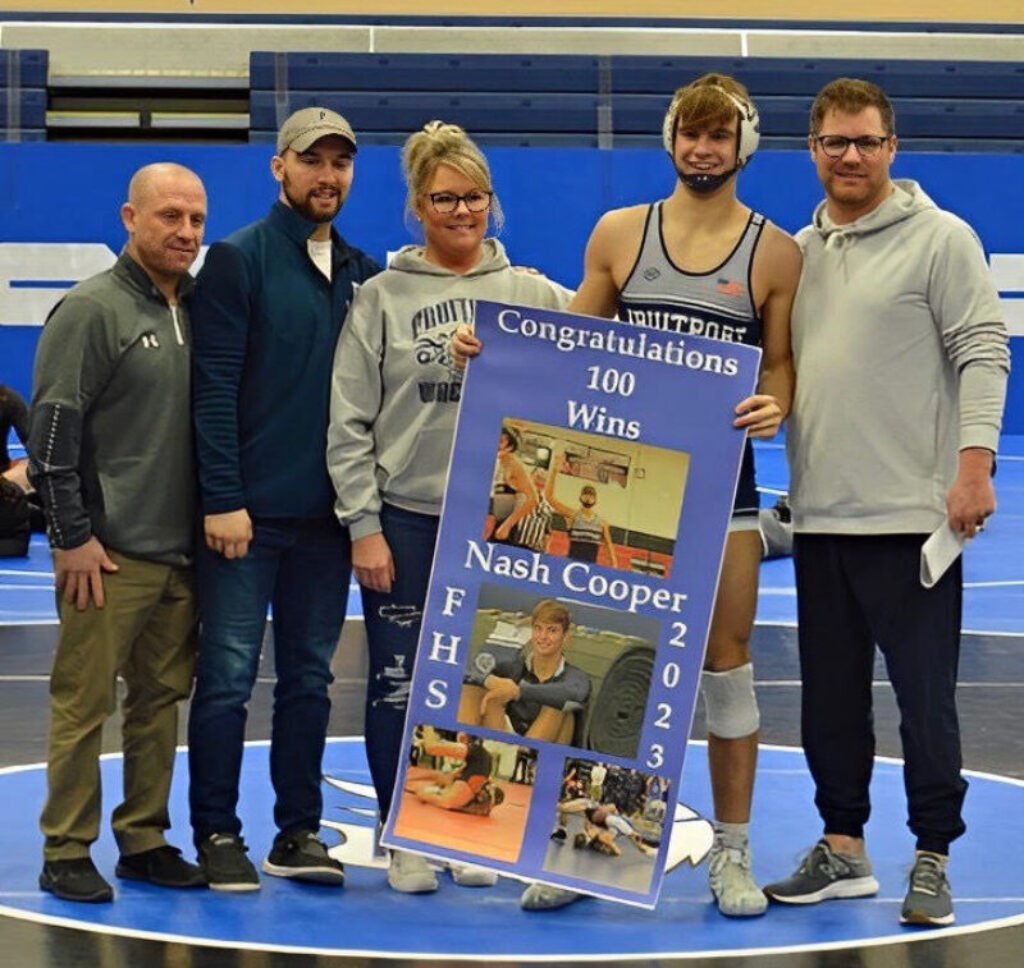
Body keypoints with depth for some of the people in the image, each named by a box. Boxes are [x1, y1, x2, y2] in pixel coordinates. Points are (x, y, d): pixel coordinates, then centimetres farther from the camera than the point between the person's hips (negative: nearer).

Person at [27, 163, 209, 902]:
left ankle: (145, 841, 20)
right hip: (110, 555, -6)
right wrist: (72, 536, -12)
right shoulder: (92, 310, -7)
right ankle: (66, 853, 6)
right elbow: (54, 429, -10)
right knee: (85, 703, -2)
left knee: (162, 699, 11)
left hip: (182, 552, 7)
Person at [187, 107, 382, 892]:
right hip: (248, 508, -5)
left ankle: (299, 834, 16)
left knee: (310, 677, 9)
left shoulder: (362, 274, 11)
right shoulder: (238, 260, -4)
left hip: (326, 511, 5)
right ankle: (217, 834, 8)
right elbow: (215, 388, -10)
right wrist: (223, 498, -15)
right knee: (229, 674, -1)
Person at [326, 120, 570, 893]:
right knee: (401, 685, 2)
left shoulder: (532, 294, 6)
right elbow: (350, 423, 0)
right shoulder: (382, 297, 2)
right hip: (405, 518, -1)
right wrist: (363, 525, -6)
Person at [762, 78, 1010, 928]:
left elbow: (982, 353, -9)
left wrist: (974, 462, -16)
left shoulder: (940, 239, -4)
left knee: (925, 692, -1)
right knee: (831, 693, 12)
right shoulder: (796, 251, 14)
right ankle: (842, 849, 23)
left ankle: (932, 860, 9)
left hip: (910, 514, -6)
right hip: (819, 514, 6)